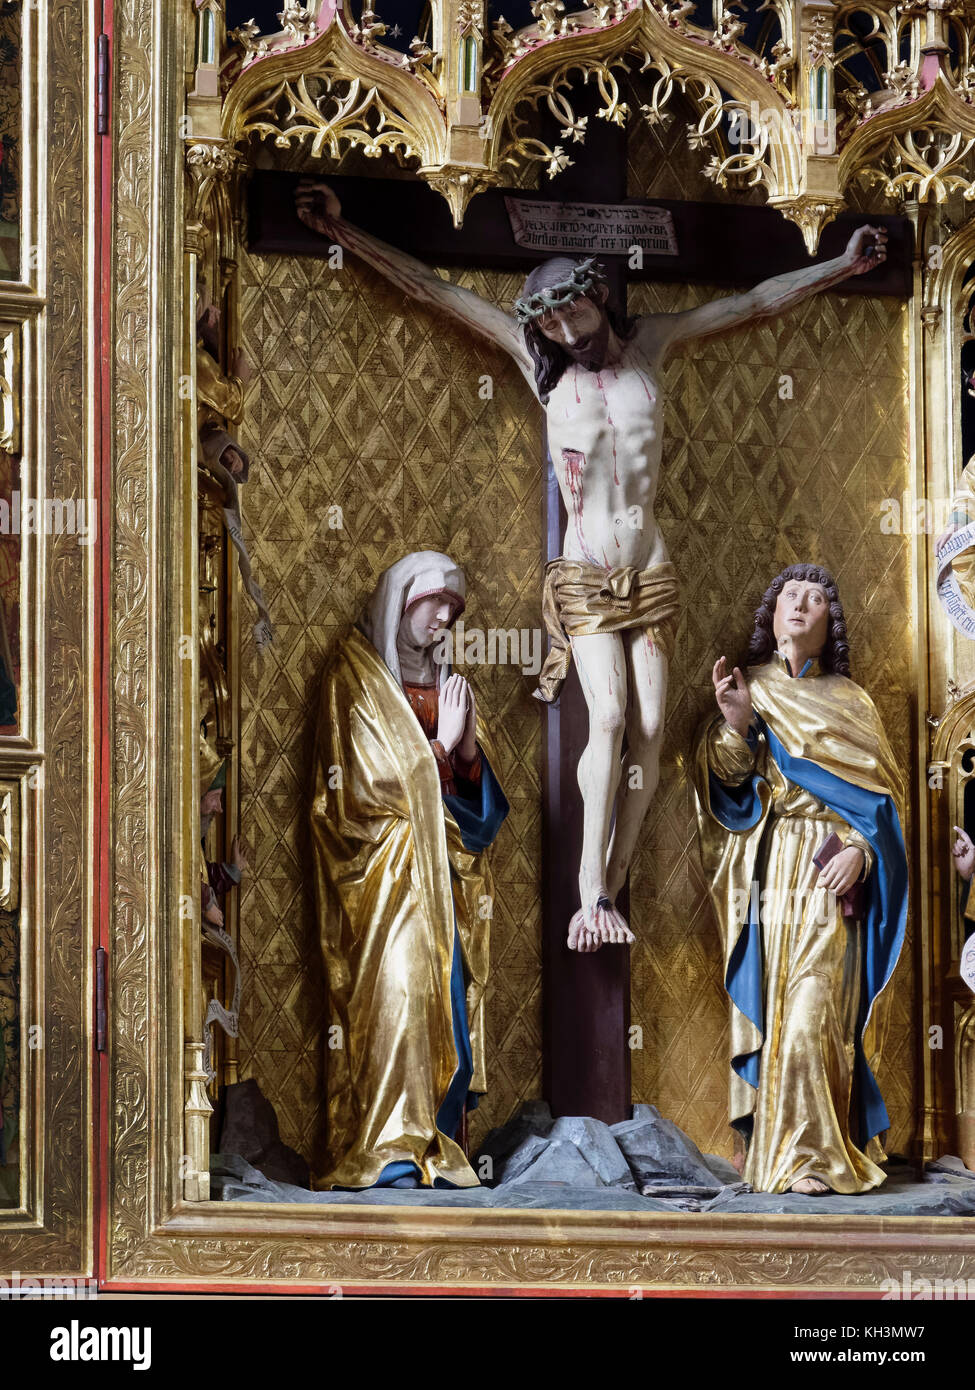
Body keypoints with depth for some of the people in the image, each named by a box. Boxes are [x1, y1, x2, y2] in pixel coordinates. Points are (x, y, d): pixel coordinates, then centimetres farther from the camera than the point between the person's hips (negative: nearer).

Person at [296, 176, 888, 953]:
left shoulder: (651, 345, 5)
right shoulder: (541, 361, 1)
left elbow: (758, 304, 9)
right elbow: (433, 290, -1)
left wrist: (844, 266, 5)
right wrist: (345, 233, -5)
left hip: (651, 575, 2)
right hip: (585, 577, -2)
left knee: (649, 730, -7)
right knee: (609, 717, -17)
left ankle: (611, 892, -1)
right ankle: (592, 895, -16)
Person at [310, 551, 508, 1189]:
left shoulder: (440, 682, 18)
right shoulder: (355, 675, -2)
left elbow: (481, 798, 13)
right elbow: (374, 783, -10)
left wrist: (468, 747, -6)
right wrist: (440, 744, -8)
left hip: (440, 875, 7)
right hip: (382, 873, -7)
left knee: (446, 1006, 0)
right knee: (393, 993, -17)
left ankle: (432, 1148, 2)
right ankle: (386, 1153, -19)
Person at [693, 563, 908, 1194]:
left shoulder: (850, 702, 12)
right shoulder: (747, 687, 13)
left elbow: (881, 794, 7)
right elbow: (727, 781, 2)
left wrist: (860, 850, -10)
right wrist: (735, 723, -16)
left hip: (830, 875, -1)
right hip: (767, 874, 1)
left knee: (816, 1009, -12)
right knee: (773, 1009, -3)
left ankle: (818, 1155, -11)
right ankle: (788, 1153, 0)